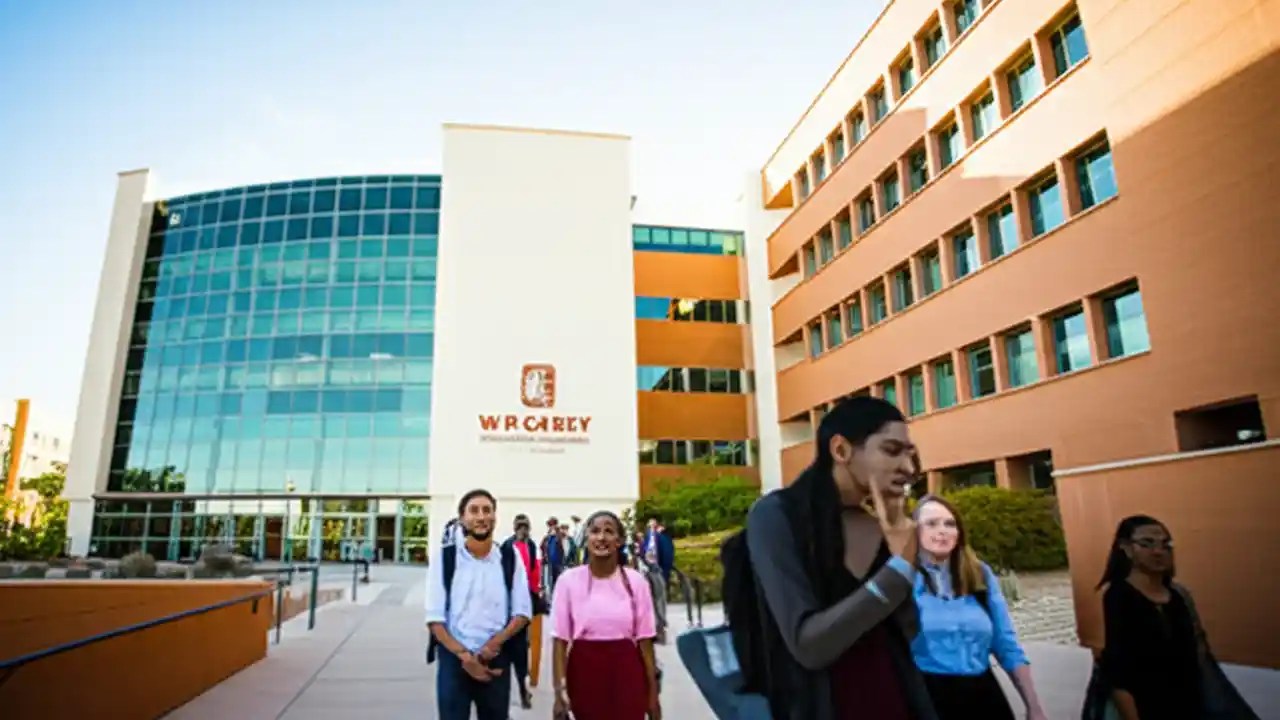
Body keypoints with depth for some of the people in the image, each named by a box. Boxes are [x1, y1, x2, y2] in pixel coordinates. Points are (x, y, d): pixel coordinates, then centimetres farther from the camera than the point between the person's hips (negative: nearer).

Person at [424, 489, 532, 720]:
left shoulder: (510, 558, 1)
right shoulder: (444, 558, -3)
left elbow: (522, 612, 2)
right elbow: (434, 617, -4)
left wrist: (495, 642, -13)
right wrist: (464, 655, -12)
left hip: (496, 659, 2)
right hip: (454, 658, -1)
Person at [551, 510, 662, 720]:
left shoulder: (634, 580, -3)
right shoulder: (569, 580, -6)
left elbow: (645, 639, 1)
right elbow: (560, 640, -3)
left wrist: (653, 692, 3)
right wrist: (559, 690, -7)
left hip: (626, 672, 0)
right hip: (584, 672, 0)